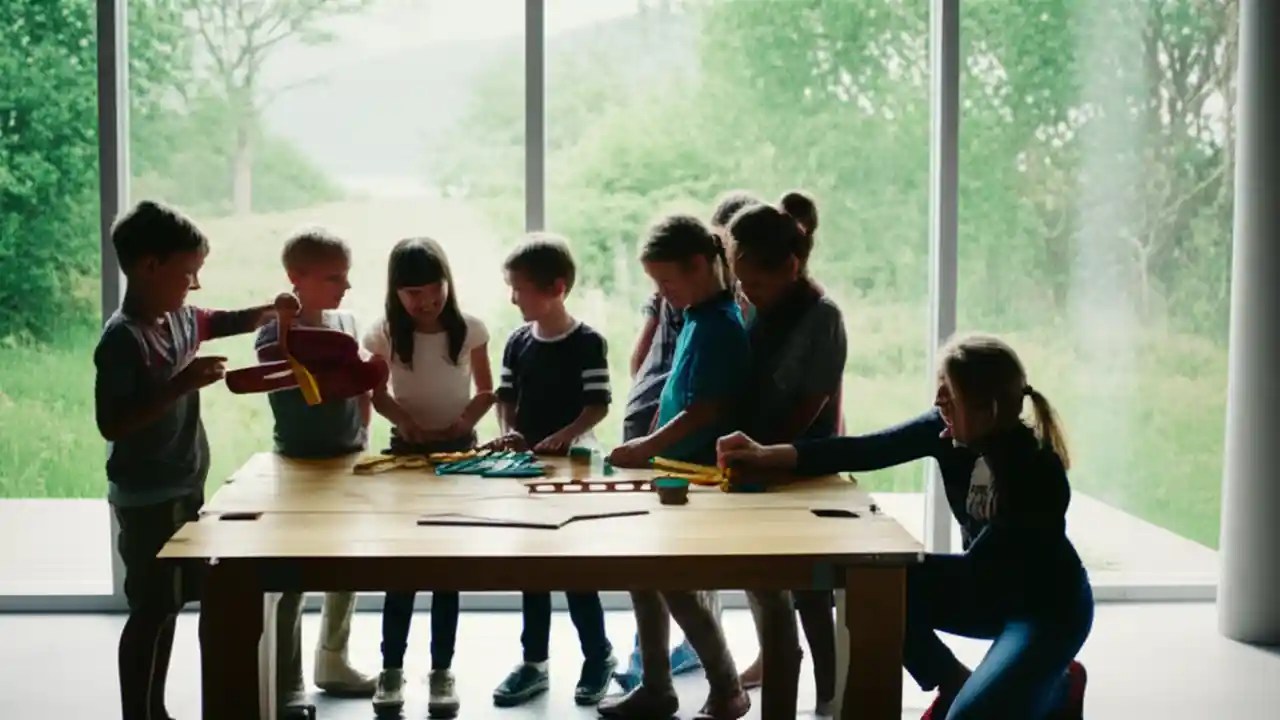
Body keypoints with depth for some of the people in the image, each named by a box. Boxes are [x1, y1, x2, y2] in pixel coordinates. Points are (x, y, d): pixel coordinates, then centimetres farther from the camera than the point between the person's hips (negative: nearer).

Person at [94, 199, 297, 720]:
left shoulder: (179, 317, 5)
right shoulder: (122, 338, -20)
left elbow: (227, 323, 24)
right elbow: (111, 425, -25)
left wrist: (271, 310, 5)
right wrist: (180, 385, -29)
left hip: (182, 489, 9)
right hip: (148, 498, -9)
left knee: (169, 605, 16)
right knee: (151, 611, -3)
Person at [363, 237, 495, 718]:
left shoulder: (469, 329, -8)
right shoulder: (384, 334, -8)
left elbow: (486, 391, 1)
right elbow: (376, 392, 3)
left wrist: (464, 421, -17)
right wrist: (404, 419, -16)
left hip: (458, 449, 0)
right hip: (406, 448, 0)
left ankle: (442, 671, 14)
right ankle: (392, 669, 16)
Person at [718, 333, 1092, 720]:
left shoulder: (1035, 472, -32)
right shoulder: (947, 431, -15)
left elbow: (977, 567, -27)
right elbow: (866, 450, -17)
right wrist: (768, 455, -24)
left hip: (1049, 605, -6)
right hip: (990, 588, 6)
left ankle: (1061, 688, 7)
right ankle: (955, 686, 9)